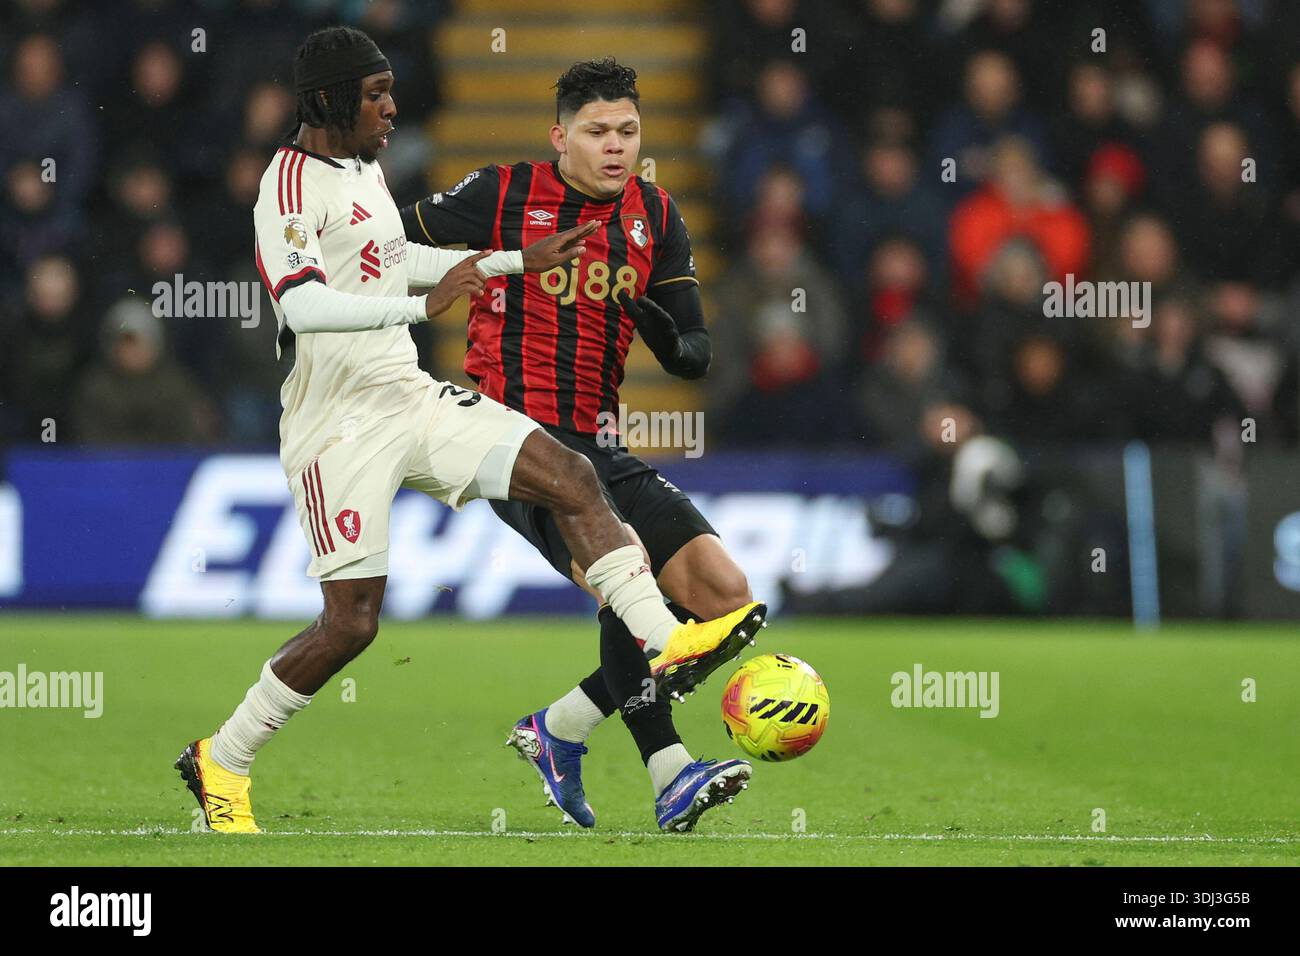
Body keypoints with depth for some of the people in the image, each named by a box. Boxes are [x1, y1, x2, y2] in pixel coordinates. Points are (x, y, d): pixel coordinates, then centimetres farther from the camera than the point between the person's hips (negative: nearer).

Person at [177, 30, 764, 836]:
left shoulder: (365, 167, 13)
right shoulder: (292, 185, -16)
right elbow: (300, 305, -30)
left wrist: (520, 261, 29)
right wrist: (423, 306, -40)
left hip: (411, 400, 8)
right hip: (341, 427, -8)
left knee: (572, 479, -8)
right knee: (351, 622, -5)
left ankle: (666, 646, -13)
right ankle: (220, 762, 12)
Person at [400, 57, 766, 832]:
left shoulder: (656, 216, 10)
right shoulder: (502, 195, -2)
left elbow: (697, 357, 9)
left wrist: (671, 339, -13)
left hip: (595, 446, 6)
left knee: (727, 596, -6)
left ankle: (560, 730, 6)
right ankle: (669, 775, -30)